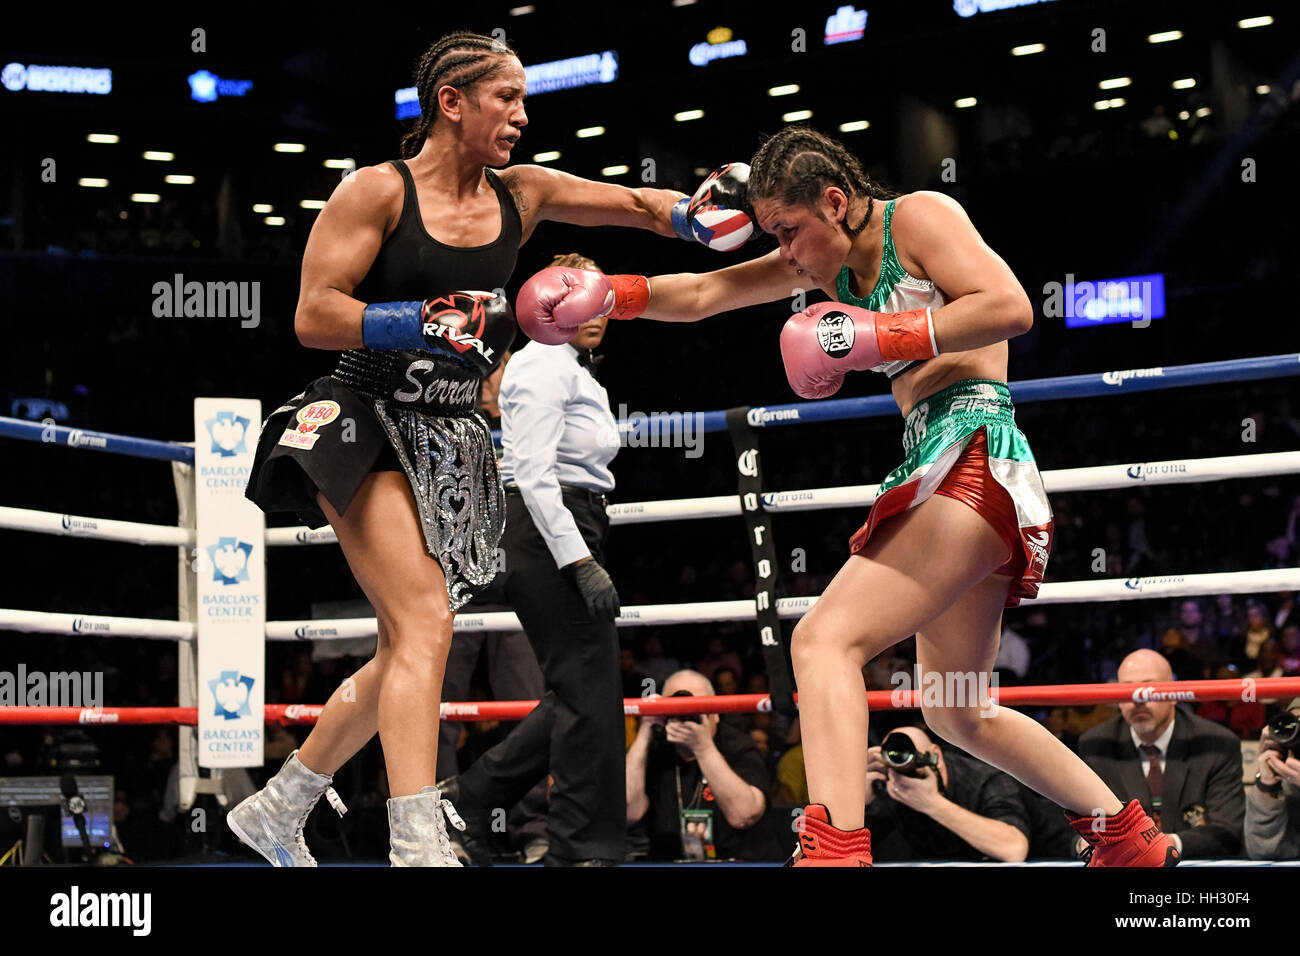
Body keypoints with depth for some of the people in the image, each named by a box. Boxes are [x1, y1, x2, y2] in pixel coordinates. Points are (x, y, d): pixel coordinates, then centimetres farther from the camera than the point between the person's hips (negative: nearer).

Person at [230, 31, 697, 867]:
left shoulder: (521, 195, 9)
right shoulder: (379, 191, -7)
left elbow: (634, 205, 11)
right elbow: (313, 315, -10)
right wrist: (427, 324, -22)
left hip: (451, 446, 7)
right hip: (367, 421, -7)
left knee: (406, 654, 12)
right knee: (426, 622, -23)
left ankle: (278, 809, 28)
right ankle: (418, 846, -29)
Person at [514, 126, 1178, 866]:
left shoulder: (918, 217, -4)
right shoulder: (829, 262, 19)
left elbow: (1010, 306, -17)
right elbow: (700, 295, 19)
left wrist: (877, 336, -18)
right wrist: (606, 294, 4)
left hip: (976, 457, -10)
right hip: (943, 470, 10)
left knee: (824, 640, -22)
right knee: (956, 714, 19)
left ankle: (836, 849, -36)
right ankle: (1131, 838, 28)